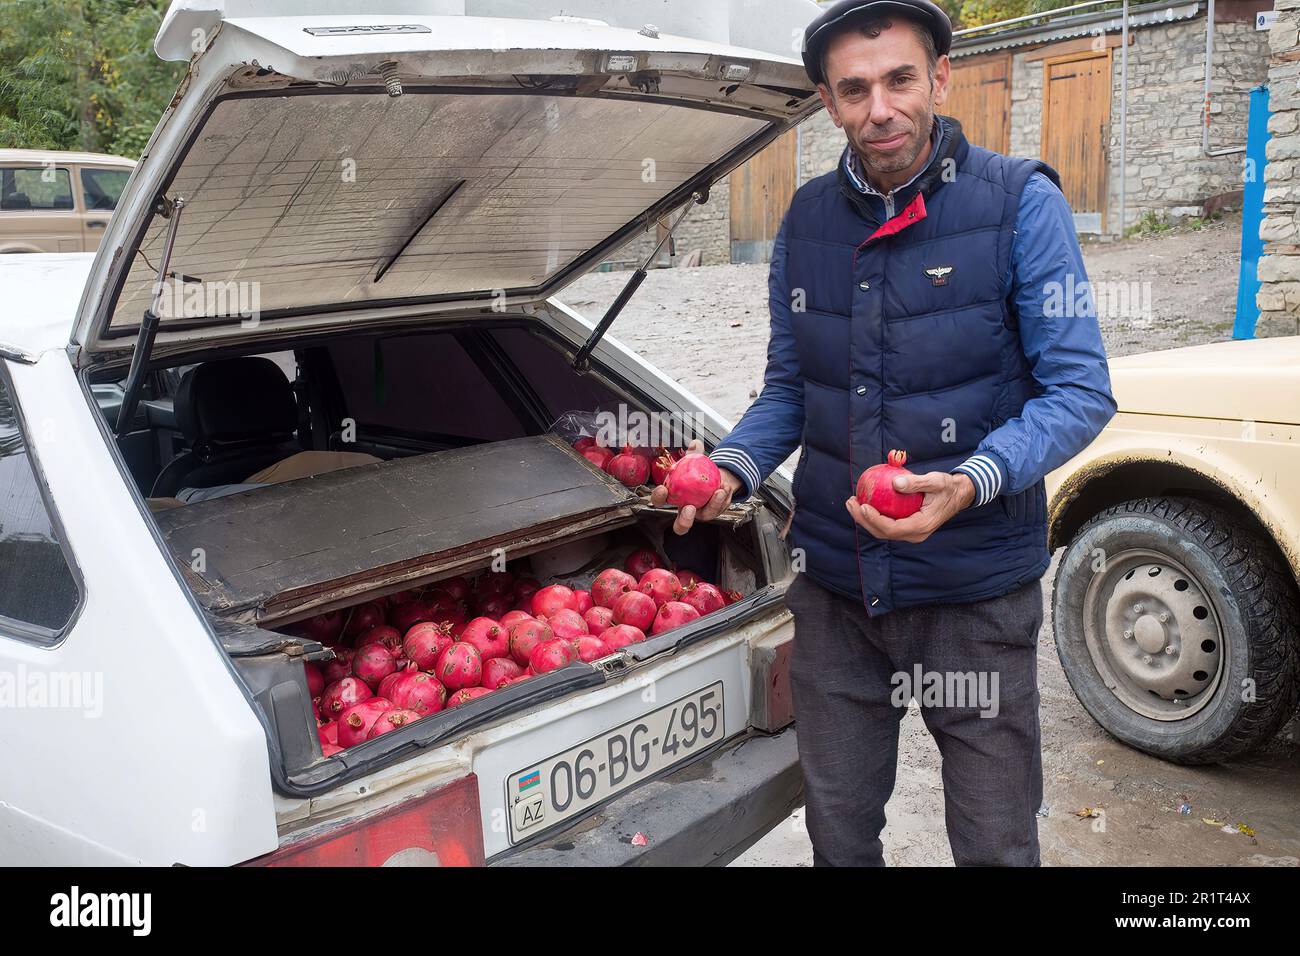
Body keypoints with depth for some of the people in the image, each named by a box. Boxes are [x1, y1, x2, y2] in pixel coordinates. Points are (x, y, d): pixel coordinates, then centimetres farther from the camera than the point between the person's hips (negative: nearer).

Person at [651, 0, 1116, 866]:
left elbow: (1080, 390, -11)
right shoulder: (807, 220, 4)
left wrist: (973, 481, -28)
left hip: (977, 590, -3)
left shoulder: (1019, 203, -9)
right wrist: (734, 468, -8)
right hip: (834, 586, 4)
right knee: (839, 834, 18)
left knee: (996, 846, 10)